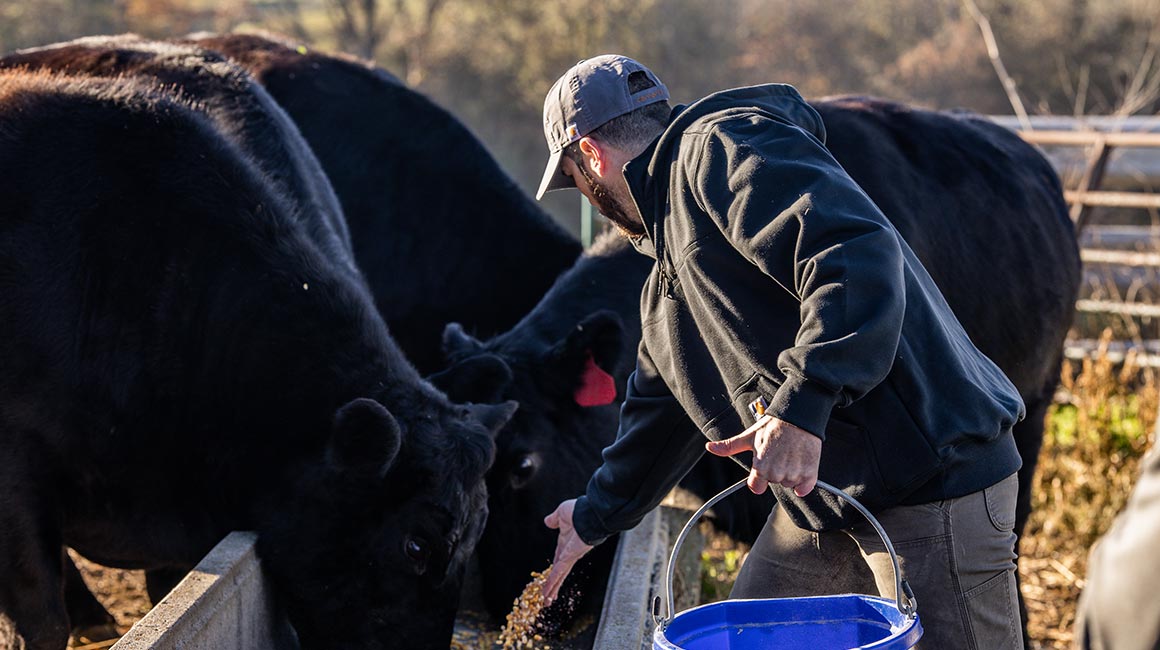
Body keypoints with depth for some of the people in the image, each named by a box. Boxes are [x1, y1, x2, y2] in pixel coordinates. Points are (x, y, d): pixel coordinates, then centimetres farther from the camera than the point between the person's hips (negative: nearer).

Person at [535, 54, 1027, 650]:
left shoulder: (720, 148, -11)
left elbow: (858, 255, -27)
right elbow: (662, 408, 36)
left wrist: (802, 403, -35)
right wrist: (596, 517, 45)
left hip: (931, 476, -10)